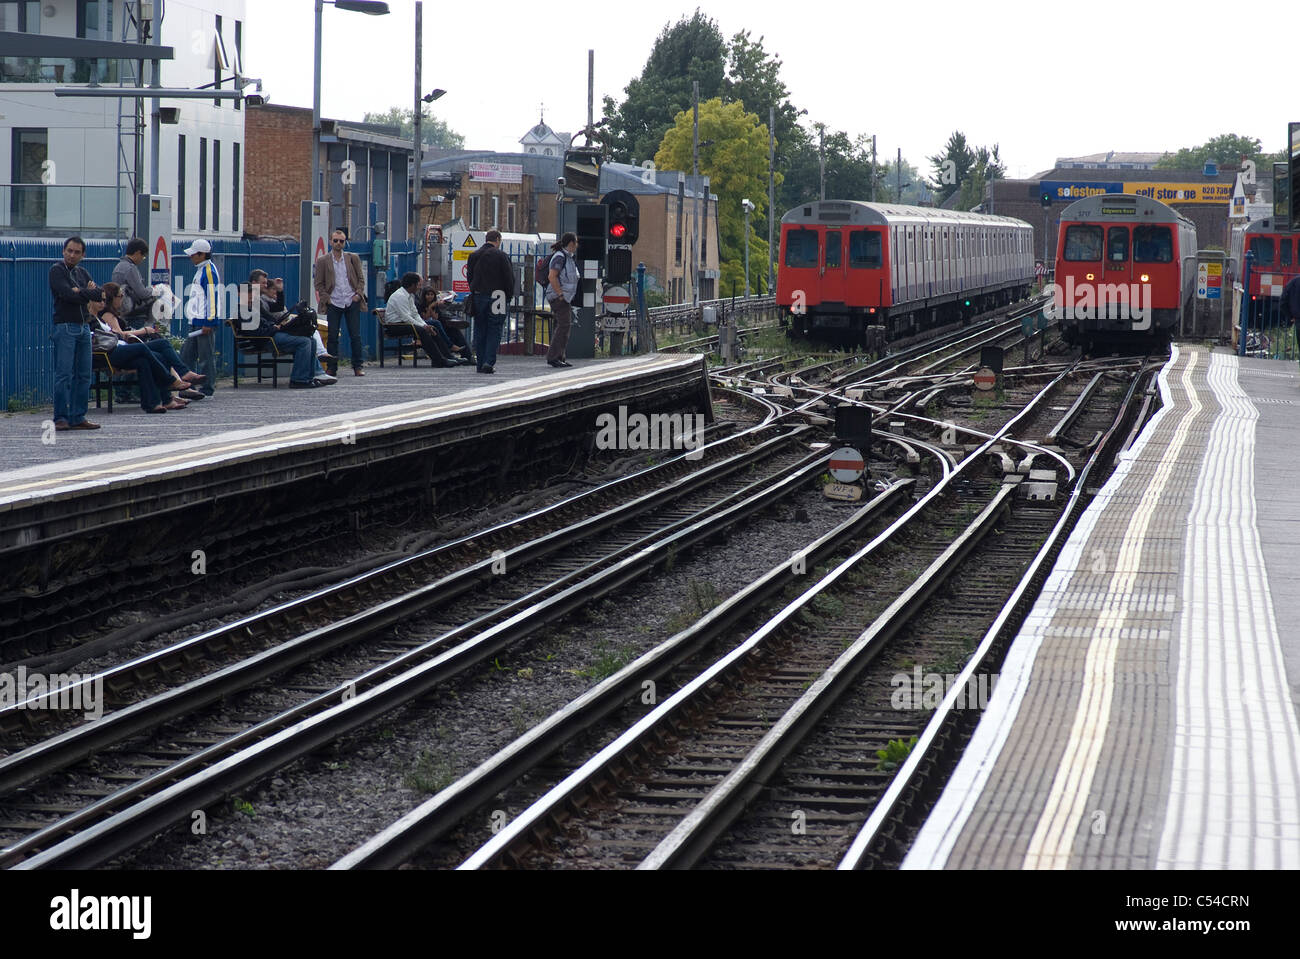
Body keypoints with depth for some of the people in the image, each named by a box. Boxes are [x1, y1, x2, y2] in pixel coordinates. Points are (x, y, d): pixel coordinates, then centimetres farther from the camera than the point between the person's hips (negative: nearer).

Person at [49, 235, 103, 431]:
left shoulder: (82, 273, 18)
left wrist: (80, 291, -10)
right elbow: (68, 294, -16)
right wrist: (90, 293, -3)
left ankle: (78, 417, 9)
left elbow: (100, 294, 7)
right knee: (64, 374, -10)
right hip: (65, 327, -7)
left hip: (84, 327, 7)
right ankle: (61, 418, -8)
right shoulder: (57, 270, -1)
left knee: (84, 375, 5)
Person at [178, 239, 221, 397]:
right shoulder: (201, 271, 18)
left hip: (205, 322, -10)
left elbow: (212, 296, -18)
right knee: (187, 354, 10)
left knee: (206, 355, -5)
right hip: (196, 321, 10)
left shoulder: (209, 271, -13)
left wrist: (209, 322, -21)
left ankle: (208, 389, -1)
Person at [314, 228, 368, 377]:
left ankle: (358, 366, 7)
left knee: (355, 335, 0)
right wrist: (326, 298, -6)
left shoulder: (353, 258, 9)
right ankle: (332, 367, 5)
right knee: (332, 337, -2)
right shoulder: (323, 261, 5)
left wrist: (358, 294, -2)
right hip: (333, 303, -1)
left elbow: (361, 278, 12)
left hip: (352, 302, 1)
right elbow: (319, 284, 6)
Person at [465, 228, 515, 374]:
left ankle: (481, 364, 8)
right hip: (495, 295, -4)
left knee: (479, 330, 9)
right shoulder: (500, 255, -7)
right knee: (494, 330, 0)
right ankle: (489, 362, -11)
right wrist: (509, 295, 4)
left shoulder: (473, 255, 7)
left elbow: (469, 277, 12)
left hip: (478, 296, 4)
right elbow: (509, 278, -6)